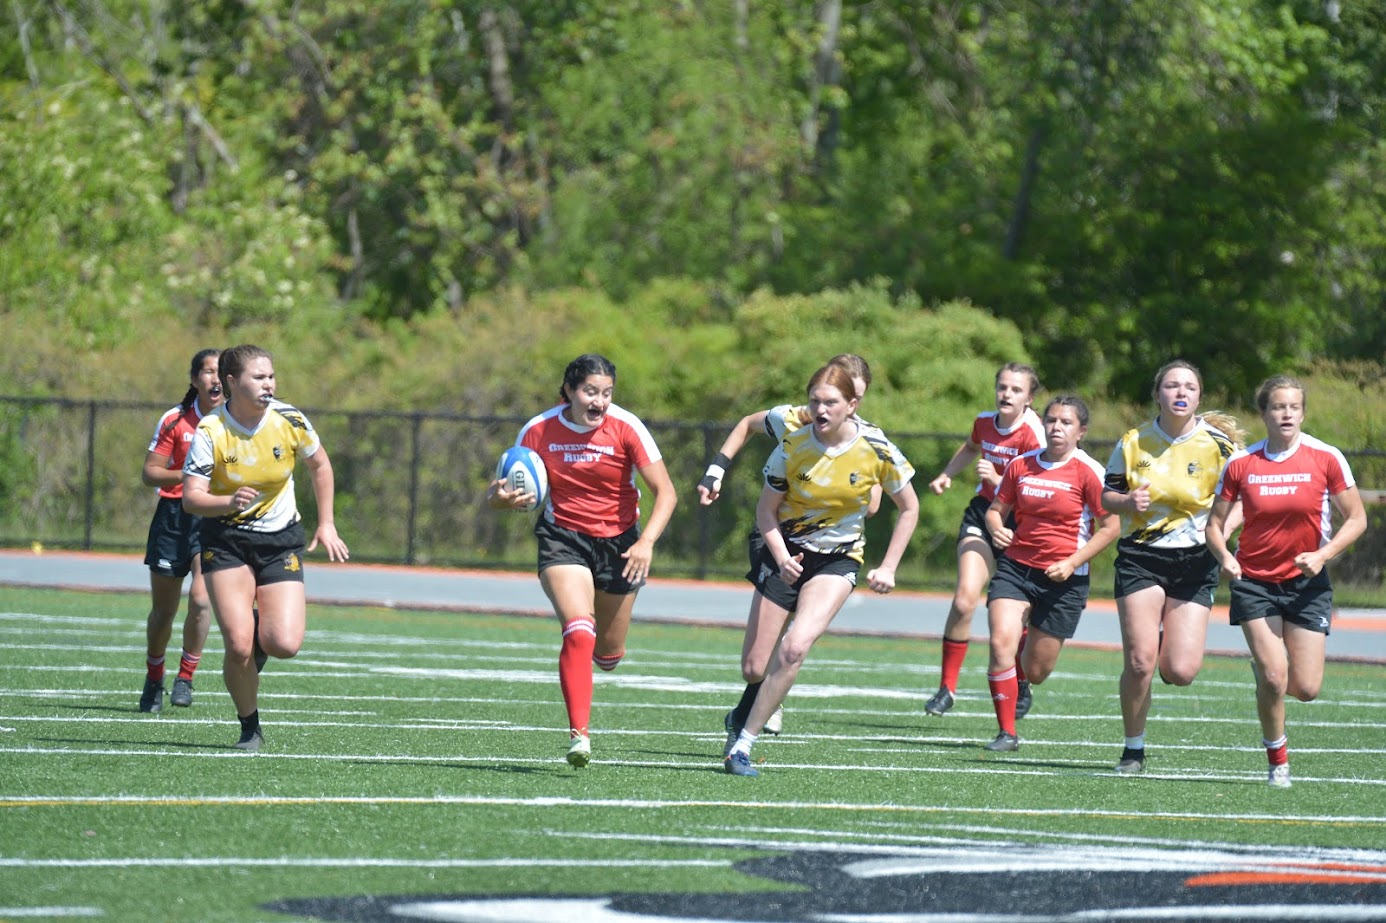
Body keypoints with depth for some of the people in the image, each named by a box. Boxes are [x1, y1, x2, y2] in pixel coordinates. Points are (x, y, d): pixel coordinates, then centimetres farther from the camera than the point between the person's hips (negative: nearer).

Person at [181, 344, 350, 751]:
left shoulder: (290, 421, -9)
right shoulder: (210, 431, -15)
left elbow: (319, 464, 10)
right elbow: (191, 498, -18)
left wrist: (326, 524, 9)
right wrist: (230, 502, -38)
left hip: (281, 540, 2)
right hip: (226, 541, -2)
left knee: (285, 645, -14)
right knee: (239, 647, -16)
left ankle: (262, 636, 24)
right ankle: (250, 729, 8)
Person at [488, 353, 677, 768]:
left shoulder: (625, 427, -15)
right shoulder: (539, 431, -11)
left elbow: (665, 492, -14)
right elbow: (502, 493, -5)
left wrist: (646, 541, -29)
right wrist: (500, 498, -30)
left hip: (619, 542, 1)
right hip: (562, 538, -1)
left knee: (608, 654, 10)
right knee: (579, 632, -25)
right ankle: (579, 734, -24)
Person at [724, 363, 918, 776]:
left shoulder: (875, 449, -12)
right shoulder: (793, 445, -11)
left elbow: (909, 508, 2)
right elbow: (766, 510, -2)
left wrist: (888, 568, -3)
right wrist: (781, 556, -19)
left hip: (839, 558, -1)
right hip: (787, 552, 1)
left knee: (795, 646, -24)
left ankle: (744, 744, -18)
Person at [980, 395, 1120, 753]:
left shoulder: (1087, 472, -10)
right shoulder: (1021, 465, 3)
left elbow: (1112, 526, -9)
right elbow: (996, 509, 13)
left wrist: (1071, 563, -17)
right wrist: (997, 528, -11)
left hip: (1064, 579, -3)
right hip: (1015, 567, 3)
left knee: (1035, 672, 3)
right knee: (1001, 641, -21)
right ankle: (1006, 733, -8)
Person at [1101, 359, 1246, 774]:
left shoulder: (1219, 444, -4)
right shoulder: (1133, 442, 1)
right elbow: (1107, 495, 11)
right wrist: (1128, 502, -12)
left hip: (1195, 563, 0)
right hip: (1141, 556, 0)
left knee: (1181, 672, -8)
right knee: (1139, 662, -11)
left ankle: (1169, 648, 30)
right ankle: (1133, 749, 9)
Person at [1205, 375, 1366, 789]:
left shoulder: (1326, 458, -6)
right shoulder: (1241, 463, -4)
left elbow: (1356, 519, -1)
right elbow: (1215, 523, 4)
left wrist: (1322, 555, -16)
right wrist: (1224, 556, -17)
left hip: (1307, 583, 1)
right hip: (1254, 580, -1)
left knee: (1306, 689, -2)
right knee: (1273, 678, -13)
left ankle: (1265, 673, 33)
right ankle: (1278, 762, 8)